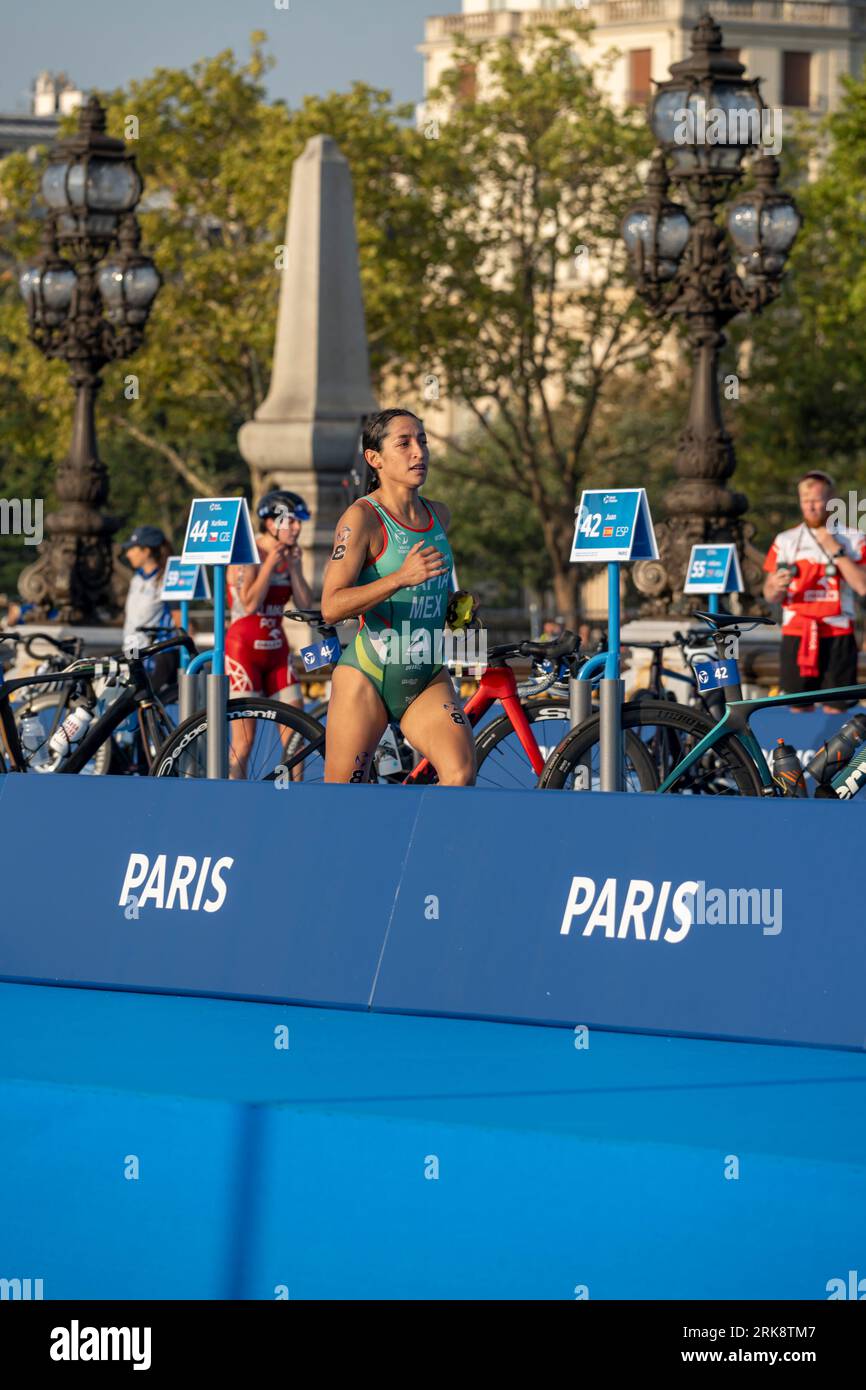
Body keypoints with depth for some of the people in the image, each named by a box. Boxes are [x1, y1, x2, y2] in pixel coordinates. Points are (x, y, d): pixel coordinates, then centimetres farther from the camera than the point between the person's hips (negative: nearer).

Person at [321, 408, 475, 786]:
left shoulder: (439, 515, 8)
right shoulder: (361, 517, -11)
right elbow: (332, 606, -21)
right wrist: (401, 578, -32)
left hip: (427, 681, 5)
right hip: (368, 676, -5)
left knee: (461, 774, -20)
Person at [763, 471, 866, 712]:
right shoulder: (786, 541, 9)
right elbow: (770, 596, 9)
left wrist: (835, 551, -10)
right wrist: (777, 587, -14)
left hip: (838, 636, -1)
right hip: (796, 635, 1)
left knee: (835, 710, -5)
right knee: (799, 709, -2)